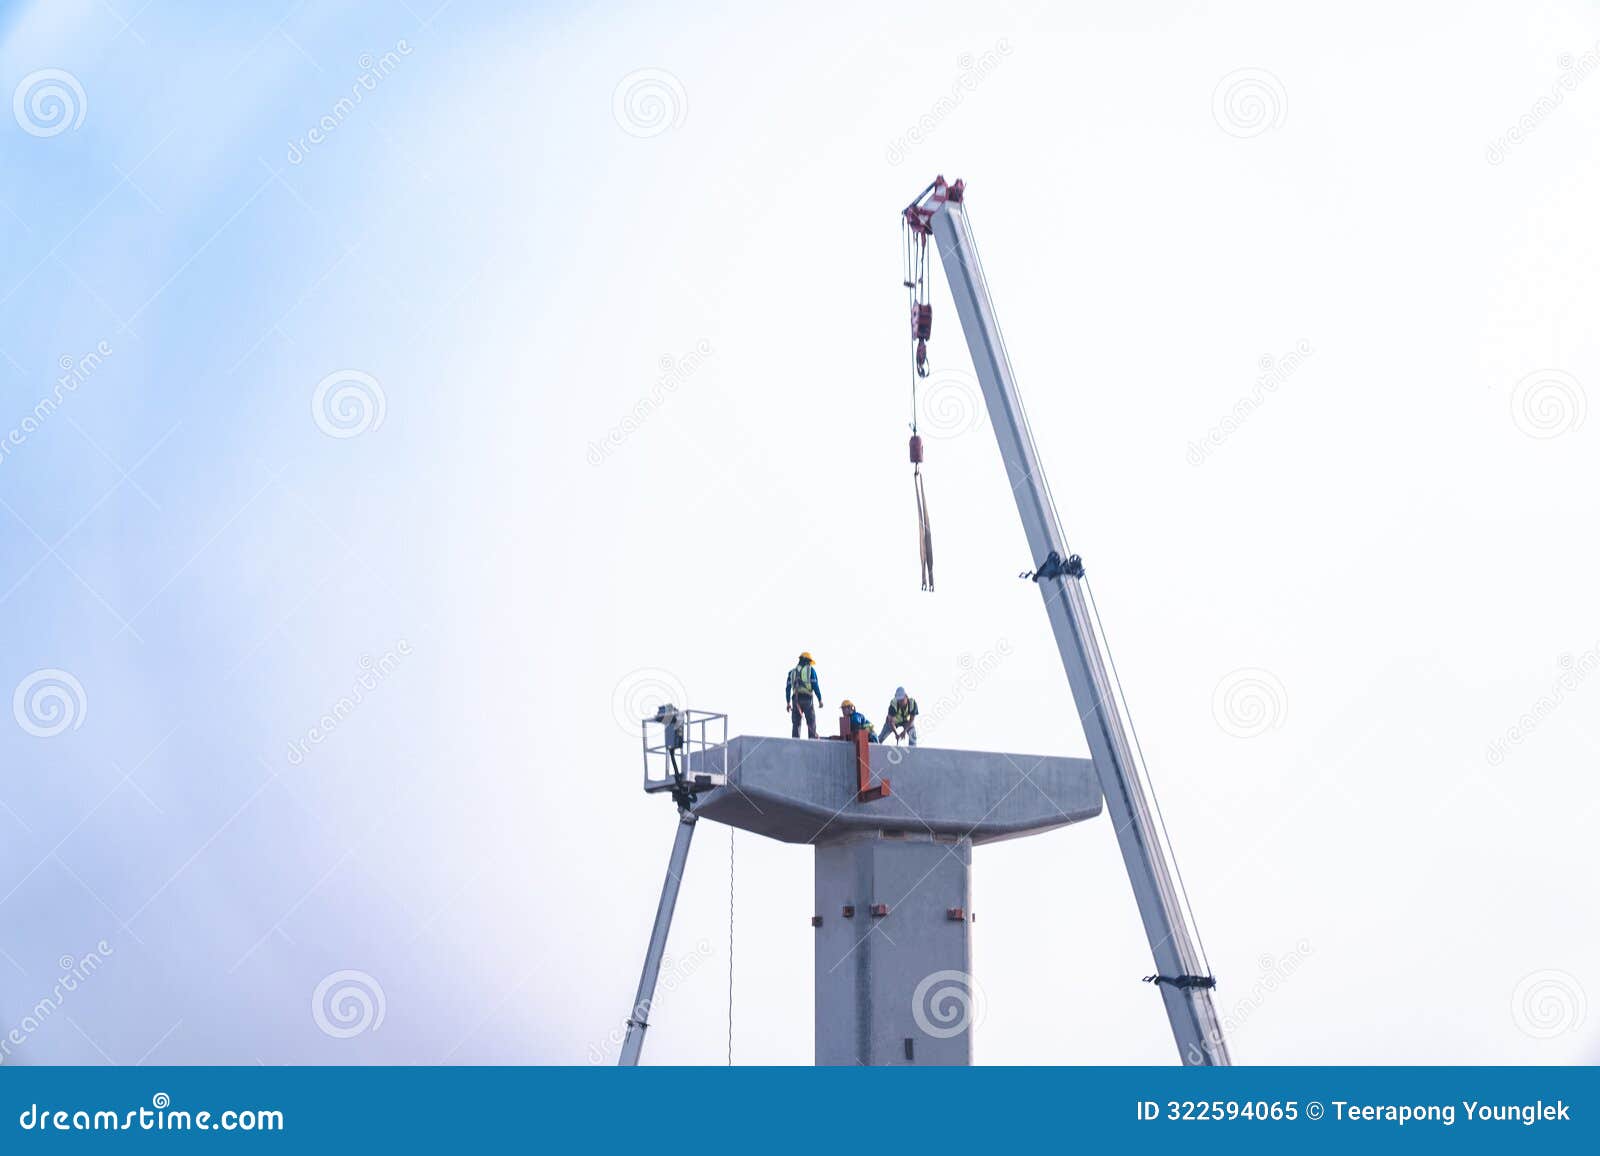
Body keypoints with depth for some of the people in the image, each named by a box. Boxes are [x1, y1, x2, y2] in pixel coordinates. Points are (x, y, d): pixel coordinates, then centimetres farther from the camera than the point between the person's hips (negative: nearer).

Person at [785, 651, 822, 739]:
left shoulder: (792, 672, 17)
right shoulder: (810, 670, 5)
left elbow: (788, 688, 13)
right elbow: (815, 685, -4)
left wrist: (788, 703, 16)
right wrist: (820, 700, -1)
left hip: (796, 699, 3)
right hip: (807, 699, -3)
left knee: (796, 725, 3)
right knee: (811, 725, -1)